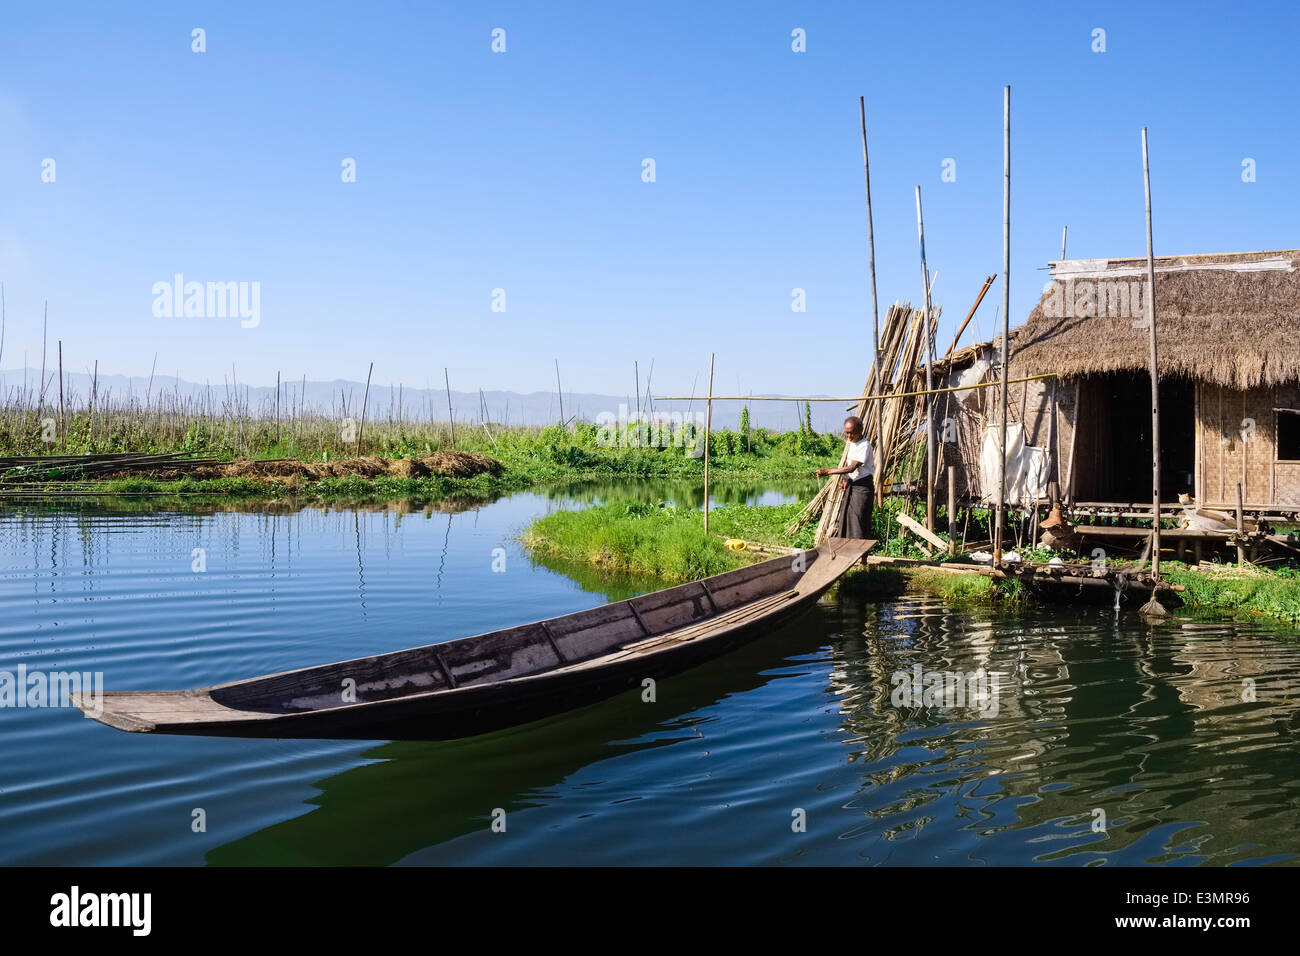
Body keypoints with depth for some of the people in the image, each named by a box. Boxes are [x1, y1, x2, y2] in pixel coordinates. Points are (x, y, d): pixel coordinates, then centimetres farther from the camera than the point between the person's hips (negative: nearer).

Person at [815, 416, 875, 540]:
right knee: (846, 519, 10)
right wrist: (846, 480, 5)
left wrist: (827, 471, -29)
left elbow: (852, 468, -26)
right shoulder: (852, 443, 10)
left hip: (863, 487, -9)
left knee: (859, 521, -8)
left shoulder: (864, 446, -19)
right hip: (852, 486, 9)